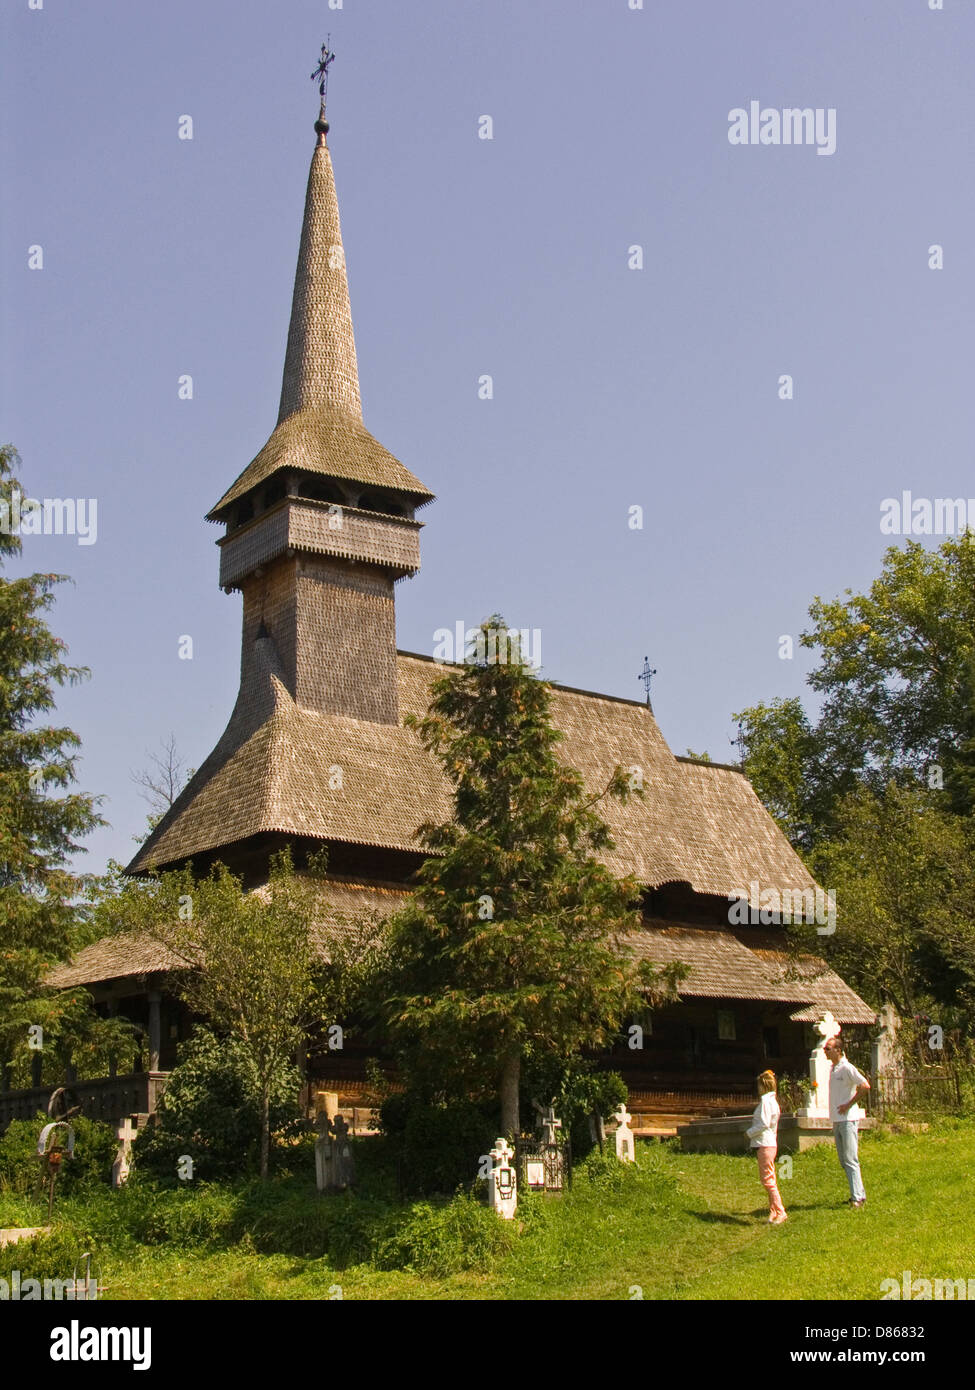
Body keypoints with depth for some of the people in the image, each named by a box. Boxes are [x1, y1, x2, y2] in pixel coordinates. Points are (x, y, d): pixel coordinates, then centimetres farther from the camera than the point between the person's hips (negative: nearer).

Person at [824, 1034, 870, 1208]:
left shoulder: (847, 1068, -13)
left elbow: (865, 1086, -20)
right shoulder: (833, 1069, 14)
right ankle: (859, 1194, 18)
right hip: (837, 1120, 9)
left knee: (851, 1161, -10)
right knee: (844, 1162, 11)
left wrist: (849, 1105, -16)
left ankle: (857, 1197, -10)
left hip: (848, 1120, -9)